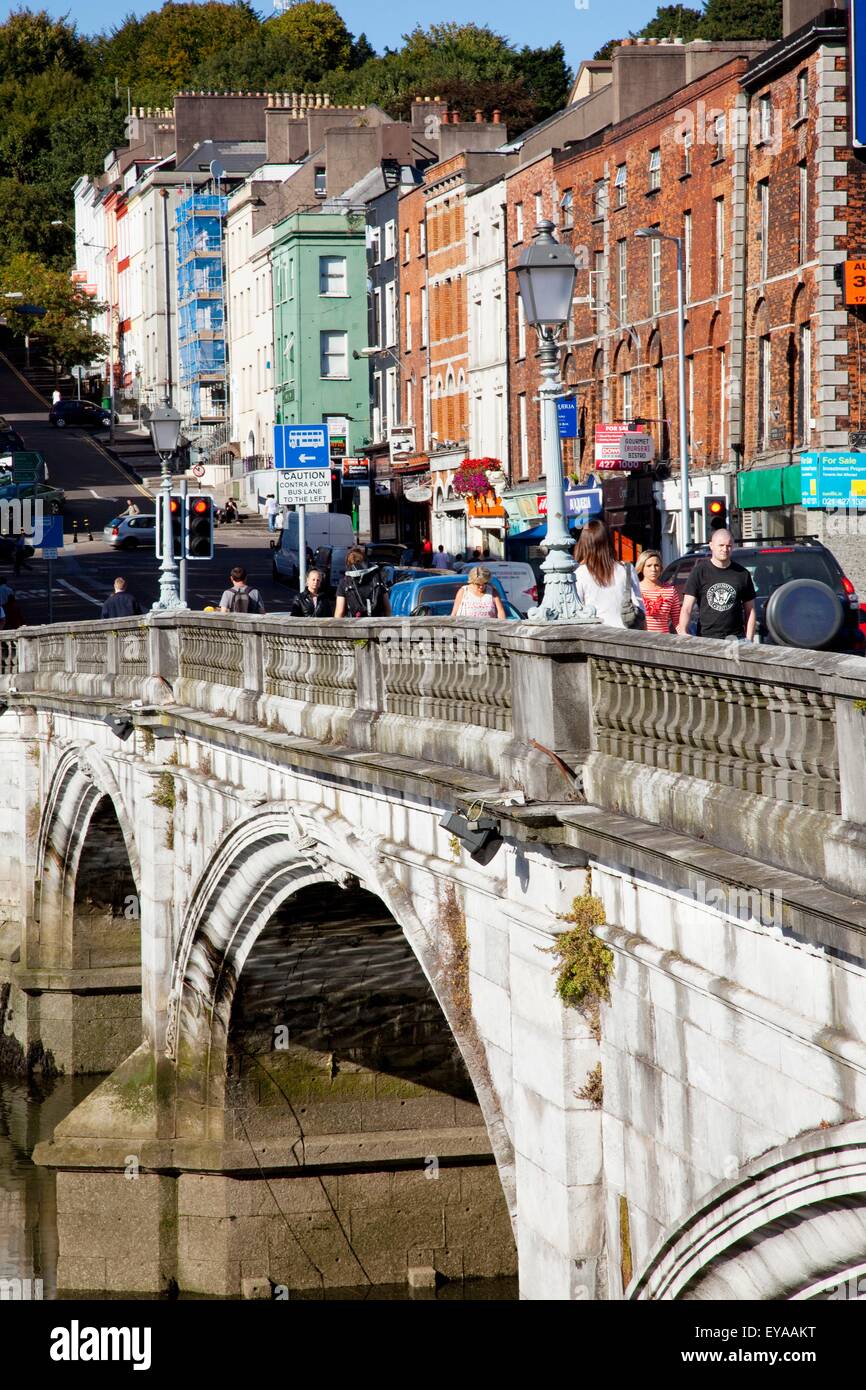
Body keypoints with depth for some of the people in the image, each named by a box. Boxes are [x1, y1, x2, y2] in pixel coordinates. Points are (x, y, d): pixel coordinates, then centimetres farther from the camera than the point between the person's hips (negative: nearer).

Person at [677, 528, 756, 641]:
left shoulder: (742, 574, 9)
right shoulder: (699, 572, 3)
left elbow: (750, 611, 13)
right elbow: (687, 608, -3)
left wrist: (748, 640, 3)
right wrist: (683, 632, -21)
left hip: (736, 637, 1)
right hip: (705, 638, -1)